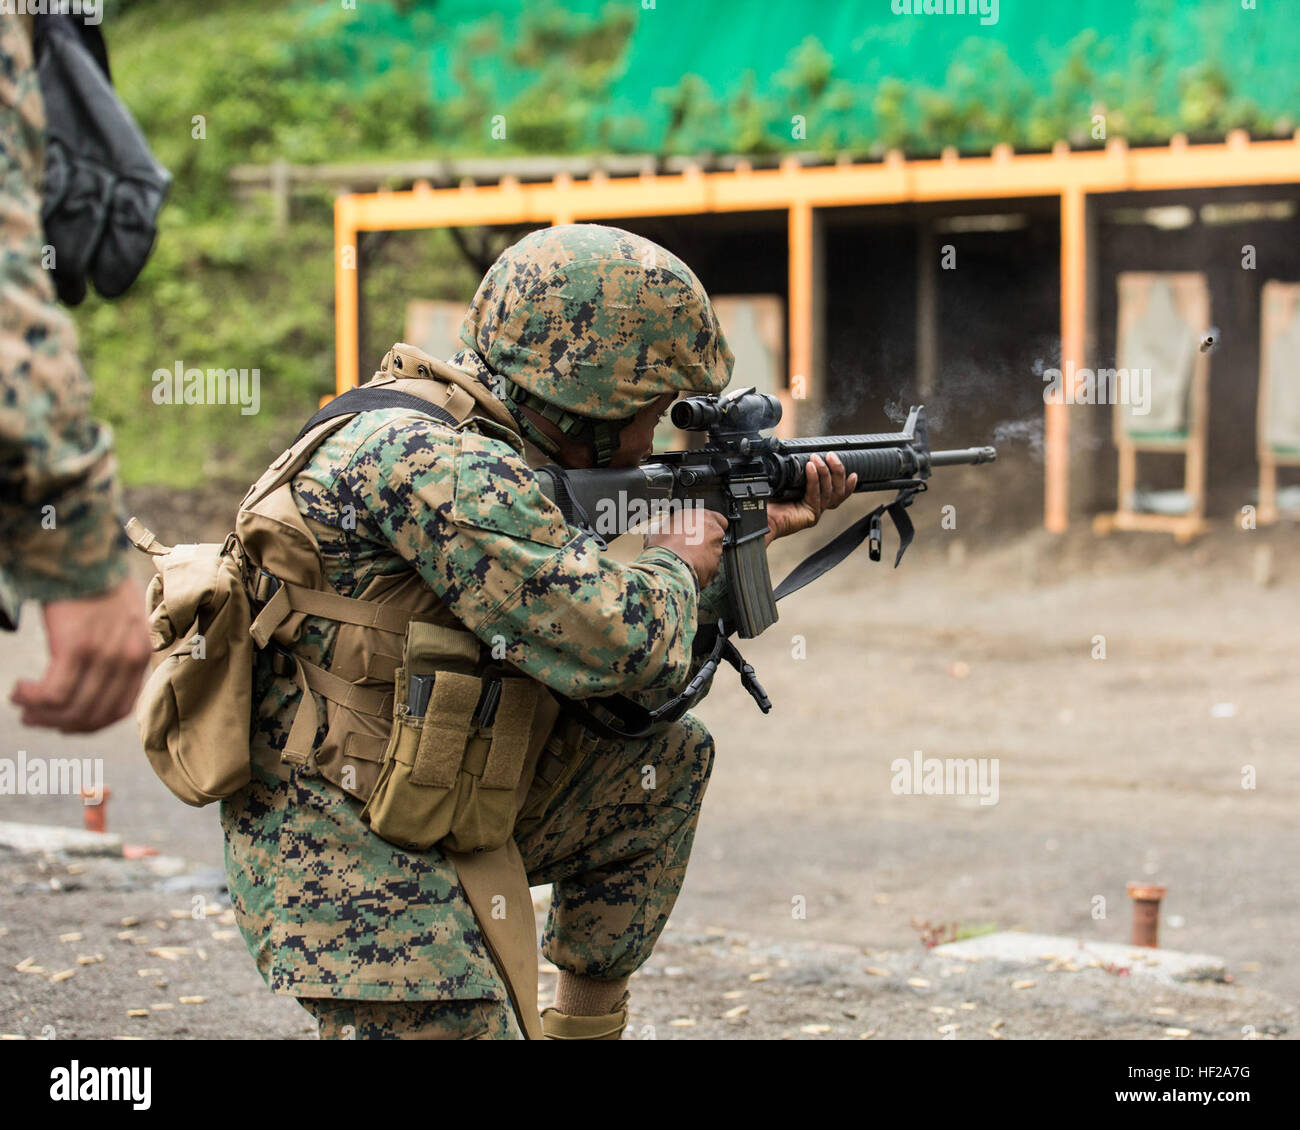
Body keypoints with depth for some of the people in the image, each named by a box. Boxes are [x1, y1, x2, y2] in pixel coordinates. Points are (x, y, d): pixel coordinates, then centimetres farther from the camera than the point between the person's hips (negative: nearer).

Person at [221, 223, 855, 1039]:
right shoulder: (429, 460, -23)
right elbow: (619, 643, -28)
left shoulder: (495, 460, 9)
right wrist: (676, 565, -5)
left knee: (670, 760, 16)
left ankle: (588, 1022, 21)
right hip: (341, 845, -10)